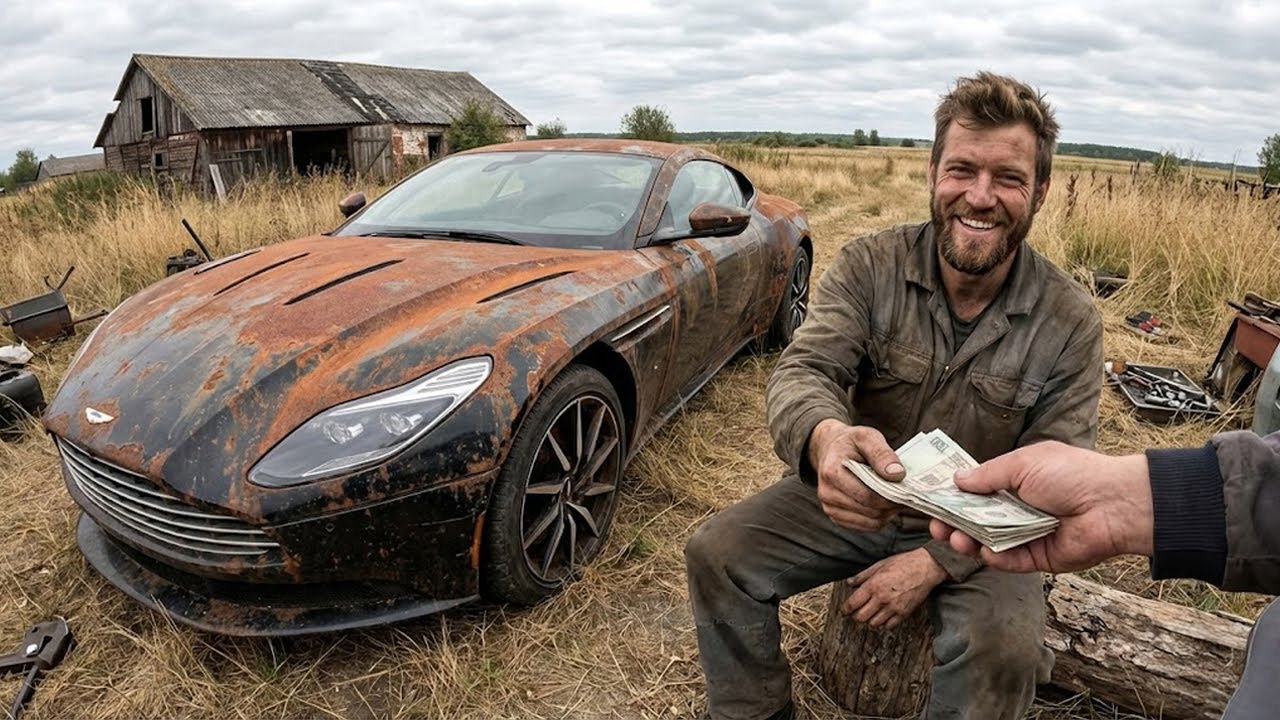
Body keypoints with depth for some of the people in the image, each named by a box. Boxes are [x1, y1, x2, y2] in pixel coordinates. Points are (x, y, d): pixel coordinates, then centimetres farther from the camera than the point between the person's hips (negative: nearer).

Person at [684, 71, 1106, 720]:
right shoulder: (868, 266, -11)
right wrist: (823, 437, -49)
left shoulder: (1070, 324, -12)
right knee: (716, 554, -14)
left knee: (1005, 648, -29)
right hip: (853, 497, 2)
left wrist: (936, 562, -21)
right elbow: (803, 370, -23)